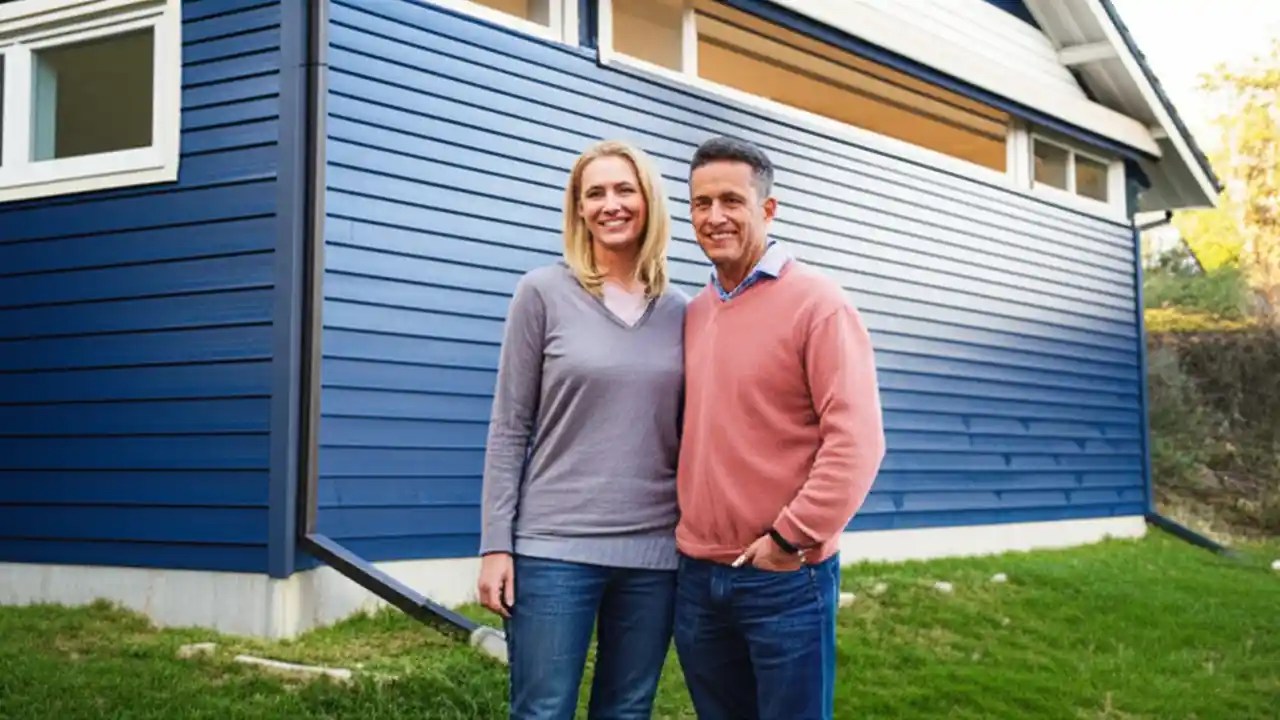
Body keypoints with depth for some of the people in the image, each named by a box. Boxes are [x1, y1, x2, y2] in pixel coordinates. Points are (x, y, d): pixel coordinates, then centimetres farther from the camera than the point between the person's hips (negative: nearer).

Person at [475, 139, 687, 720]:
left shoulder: (680, 312, 8)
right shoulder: (544, 292, -1)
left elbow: (686, 434, 13)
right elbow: (510, 427, -2)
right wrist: (495, 543, -6)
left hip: (654, 549, 3)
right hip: (554, 545, -3)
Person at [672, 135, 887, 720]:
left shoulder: (815, 302, -9)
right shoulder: (694, 312, 10)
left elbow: (856, 438, -16)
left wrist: (790, 537, -16)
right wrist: (685, 527, 9)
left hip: (784, 578, -6)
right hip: (697, 574, 6)